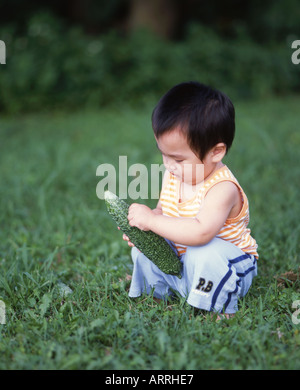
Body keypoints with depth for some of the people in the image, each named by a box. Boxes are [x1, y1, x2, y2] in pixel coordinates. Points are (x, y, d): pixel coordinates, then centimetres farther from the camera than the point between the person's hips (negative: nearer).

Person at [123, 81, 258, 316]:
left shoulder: (223, 189, -29)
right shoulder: (173, 176, -3)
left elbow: (201, 232, -43)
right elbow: (163, 211, 10)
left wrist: (150, 220, -38)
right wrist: (141, 221, -13)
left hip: (226, 267, -7)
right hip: (179, 263, 8)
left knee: (203, 253, -36)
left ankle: (218, 310, -12)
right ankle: (154, 296, 16)